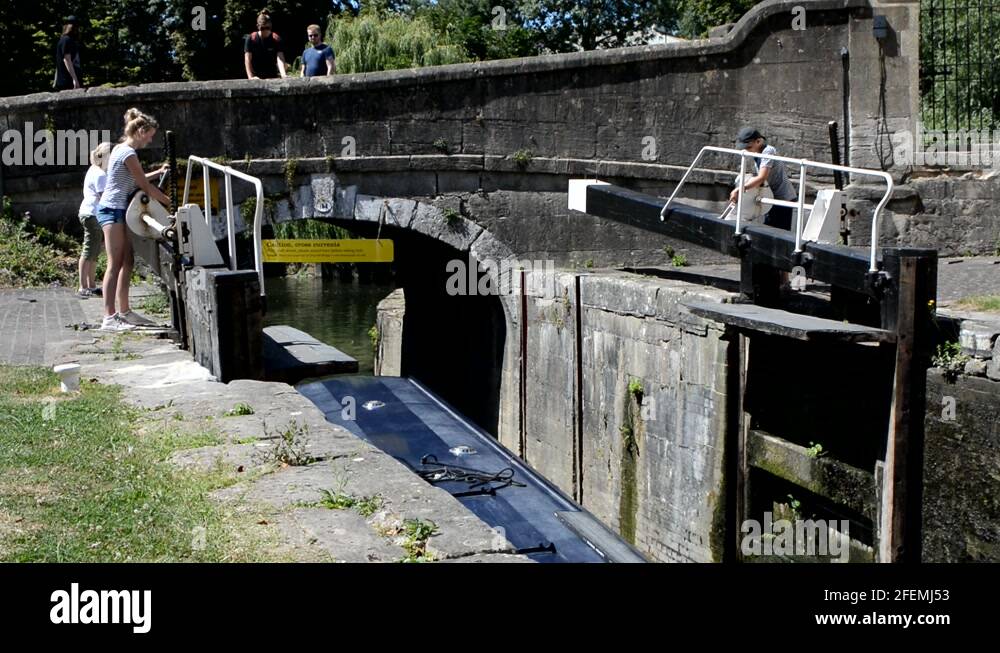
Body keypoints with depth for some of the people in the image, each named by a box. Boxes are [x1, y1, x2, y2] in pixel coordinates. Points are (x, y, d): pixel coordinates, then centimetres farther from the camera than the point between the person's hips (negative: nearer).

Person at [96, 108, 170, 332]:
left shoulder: (122, 149, 15)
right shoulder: (128, 153, -15)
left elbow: (134, 181, 21)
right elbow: (145, 186, -12)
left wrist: (157, 172, 20)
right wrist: (169, 202, -4)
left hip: (117, 210, 10)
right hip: (112, 210, -10)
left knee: (127, 262, 11)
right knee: (115, 264, -12)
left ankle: (124, 312, 15)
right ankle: (109, 318, -13)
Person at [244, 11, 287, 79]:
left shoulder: (276, 39, -4)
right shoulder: (250, 39, -4)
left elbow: (280, 59, -16)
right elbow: (247, 59, -8)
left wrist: (283, 75, -34)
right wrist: (251, 77, -20)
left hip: (272, 76, 1)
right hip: (256, 77, 0)